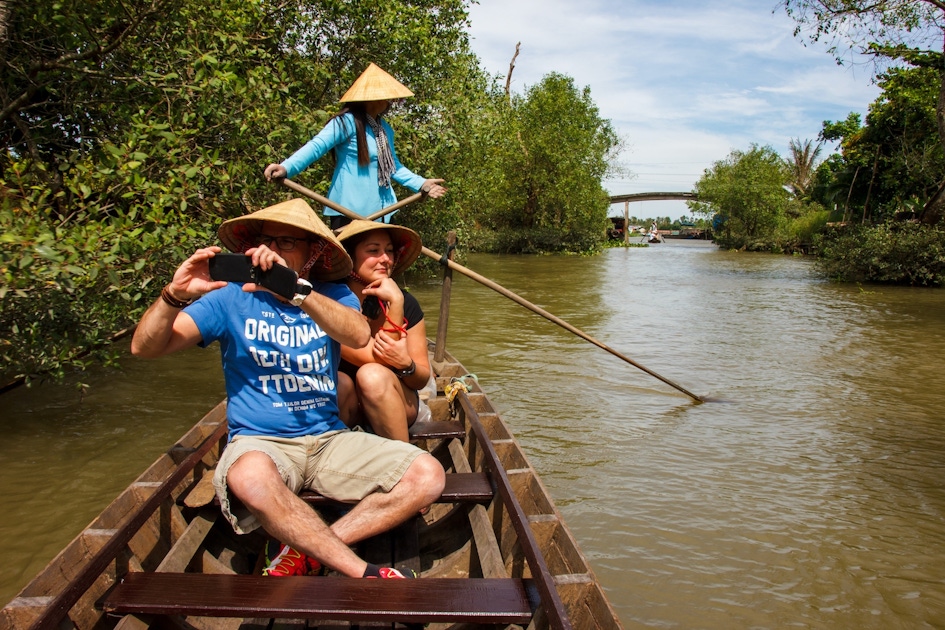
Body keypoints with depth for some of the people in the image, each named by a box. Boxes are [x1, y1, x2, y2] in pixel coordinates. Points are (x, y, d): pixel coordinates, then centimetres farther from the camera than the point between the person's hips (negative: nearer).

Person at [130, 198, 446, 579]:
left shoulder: (334, 296, 6)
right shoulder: (232, 298, 3)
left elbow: (359, 336, -19)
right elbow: (144, 347, -3)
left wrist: (296, 290, -35)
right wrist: (176, 294, -23)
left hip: (329, 438, 3)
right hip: (260, 443, -2)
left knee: (427, 475, -18)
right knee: (251, 475, -39)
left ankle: (307, 552, -16)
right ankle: (365, 575, -25)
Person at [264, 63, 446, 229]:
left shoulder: (385, 129, 15)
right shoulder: (347, 122, -10)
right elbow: (317, 146, -21)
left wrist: (421, 184, 22)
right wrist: (286, 168, -36)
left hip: (380, 211, 8)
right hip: (350, 210, -8)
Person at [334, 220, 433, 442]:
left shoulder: (406, 303, -8)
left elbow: (422, 380, -7)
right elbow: (376, 358, -22)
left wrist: (406, 364, -30)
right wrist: (395, 304, -27)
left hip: (395, 406, 2)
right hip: (342, 408, -1)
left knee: (372, 375, -30)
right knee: (338, 382, -33)